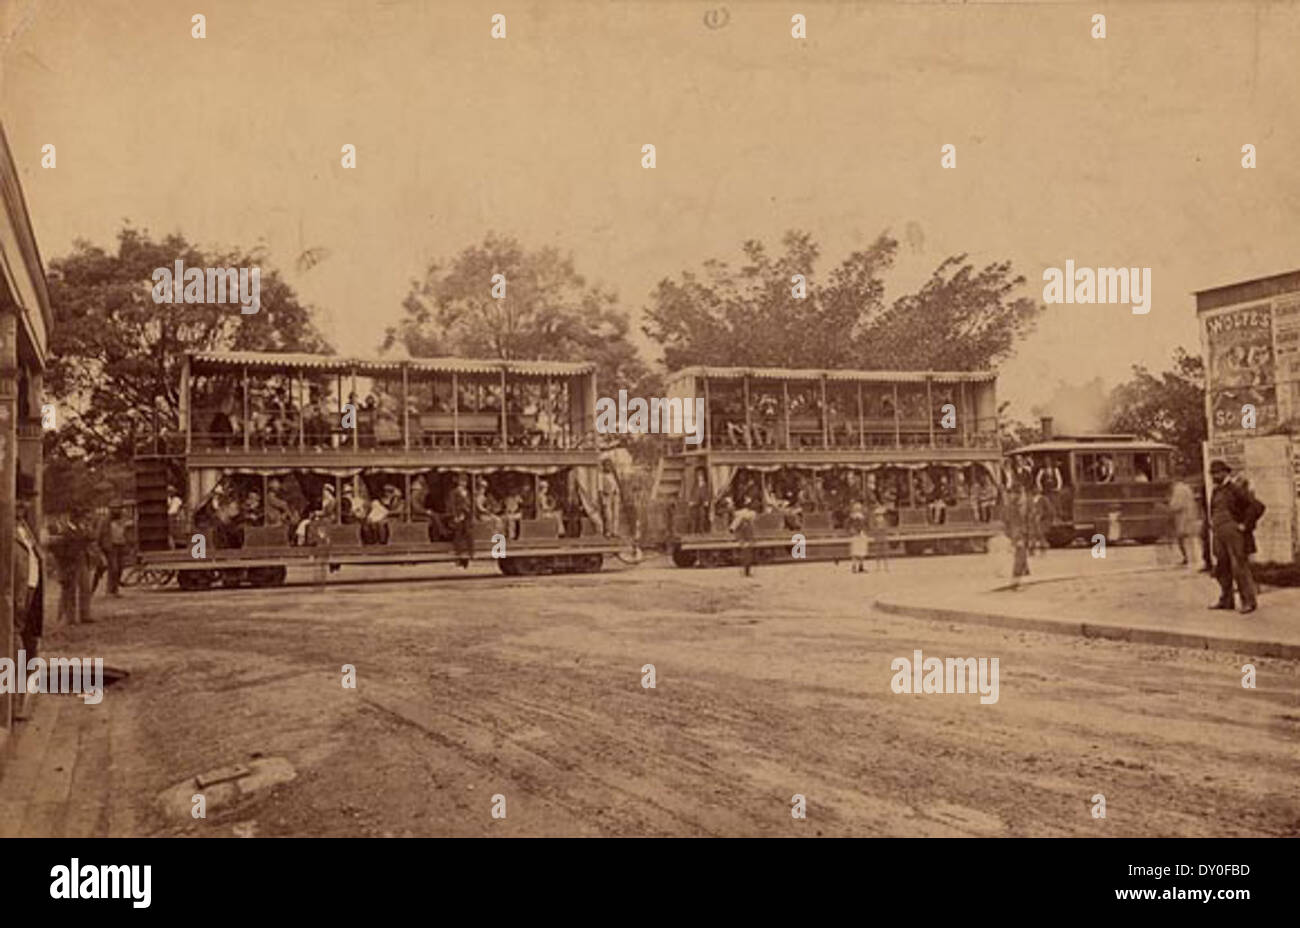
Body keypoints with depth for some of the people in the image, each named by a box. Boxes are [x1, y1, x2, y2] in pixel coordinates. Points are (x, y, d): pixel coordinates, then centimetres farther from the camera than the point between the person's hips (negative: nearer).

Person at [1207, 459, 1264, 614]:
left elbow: (1257, 506, -18)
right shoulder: (1216, 491, 16)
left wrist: (1245, 525, -15)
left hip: (1234, 534, -8)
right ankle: (1226, 600, 19)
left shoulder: (1236, 488, -11)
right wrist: (1212, 523, 20)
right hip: (1219, 535, 8)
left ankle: (1248, 601, -2)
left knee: (1239, 567, -8)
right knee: (1221, 567, 10)